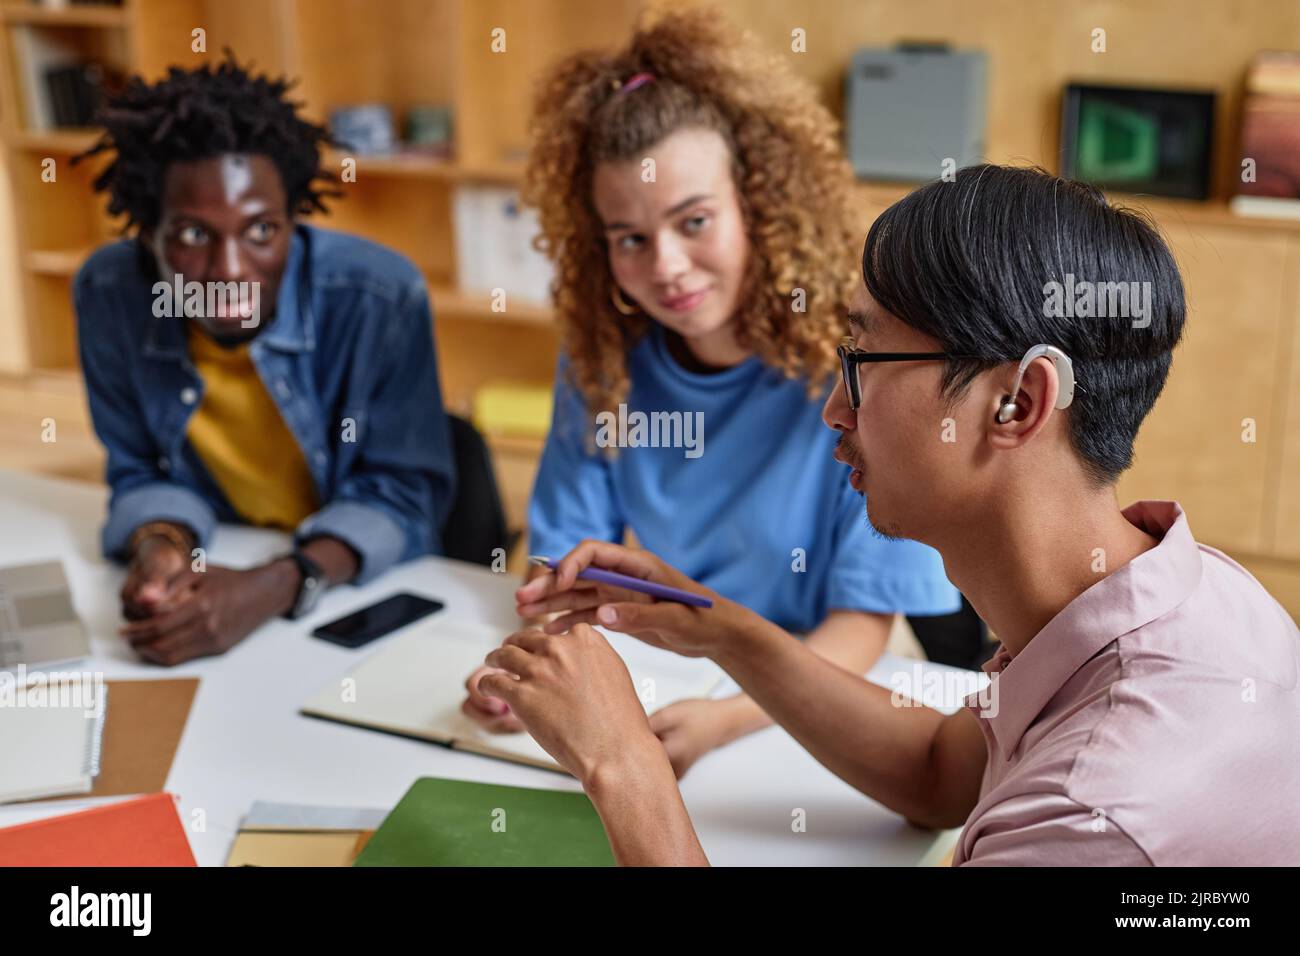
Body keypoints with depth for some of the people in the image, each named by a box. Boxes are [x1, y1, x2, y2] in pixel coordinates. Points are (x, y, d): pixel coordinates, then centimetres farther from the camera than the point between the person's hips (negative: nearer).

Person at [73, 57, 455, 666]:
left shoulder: (382, 297, -21)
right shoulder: (107, 295, -11)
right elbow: (141, 474, 3)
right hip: (207, 584, 2)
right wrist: (158, 546, -20)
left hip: (369, 593, -1)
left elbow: (403, 492, -14)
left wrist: (274, 588, -30)